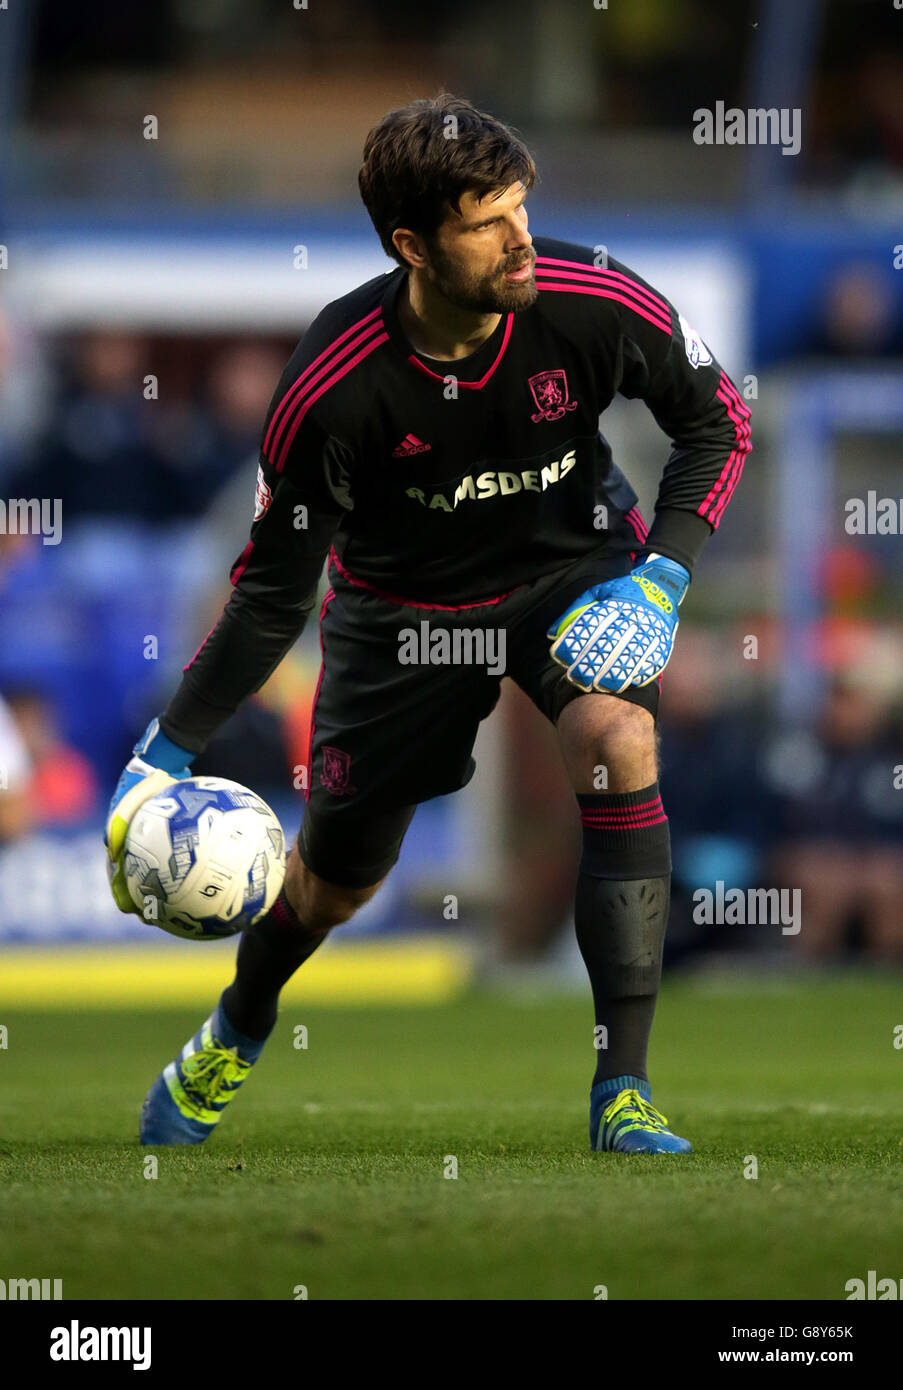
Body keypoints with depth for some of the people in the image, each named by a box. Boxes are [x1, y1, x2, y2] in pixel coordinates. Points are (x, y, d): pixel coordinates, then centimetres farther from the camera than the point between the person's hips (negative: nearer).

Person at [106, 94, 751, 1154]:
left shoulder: (594, 303, -26)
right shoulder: (333, 383, -28)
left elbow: (715, 421, -6)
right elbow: (275, 582, -15)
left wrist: (664, 573, -20)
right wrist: (168, 750, -16)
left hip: (573, 564, 0)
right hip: (402, 600, 0)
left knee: (620, 742, -29)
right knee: (339, 869, 8)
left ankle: (623, 1095, -25)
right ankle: (237, 1032, 46)